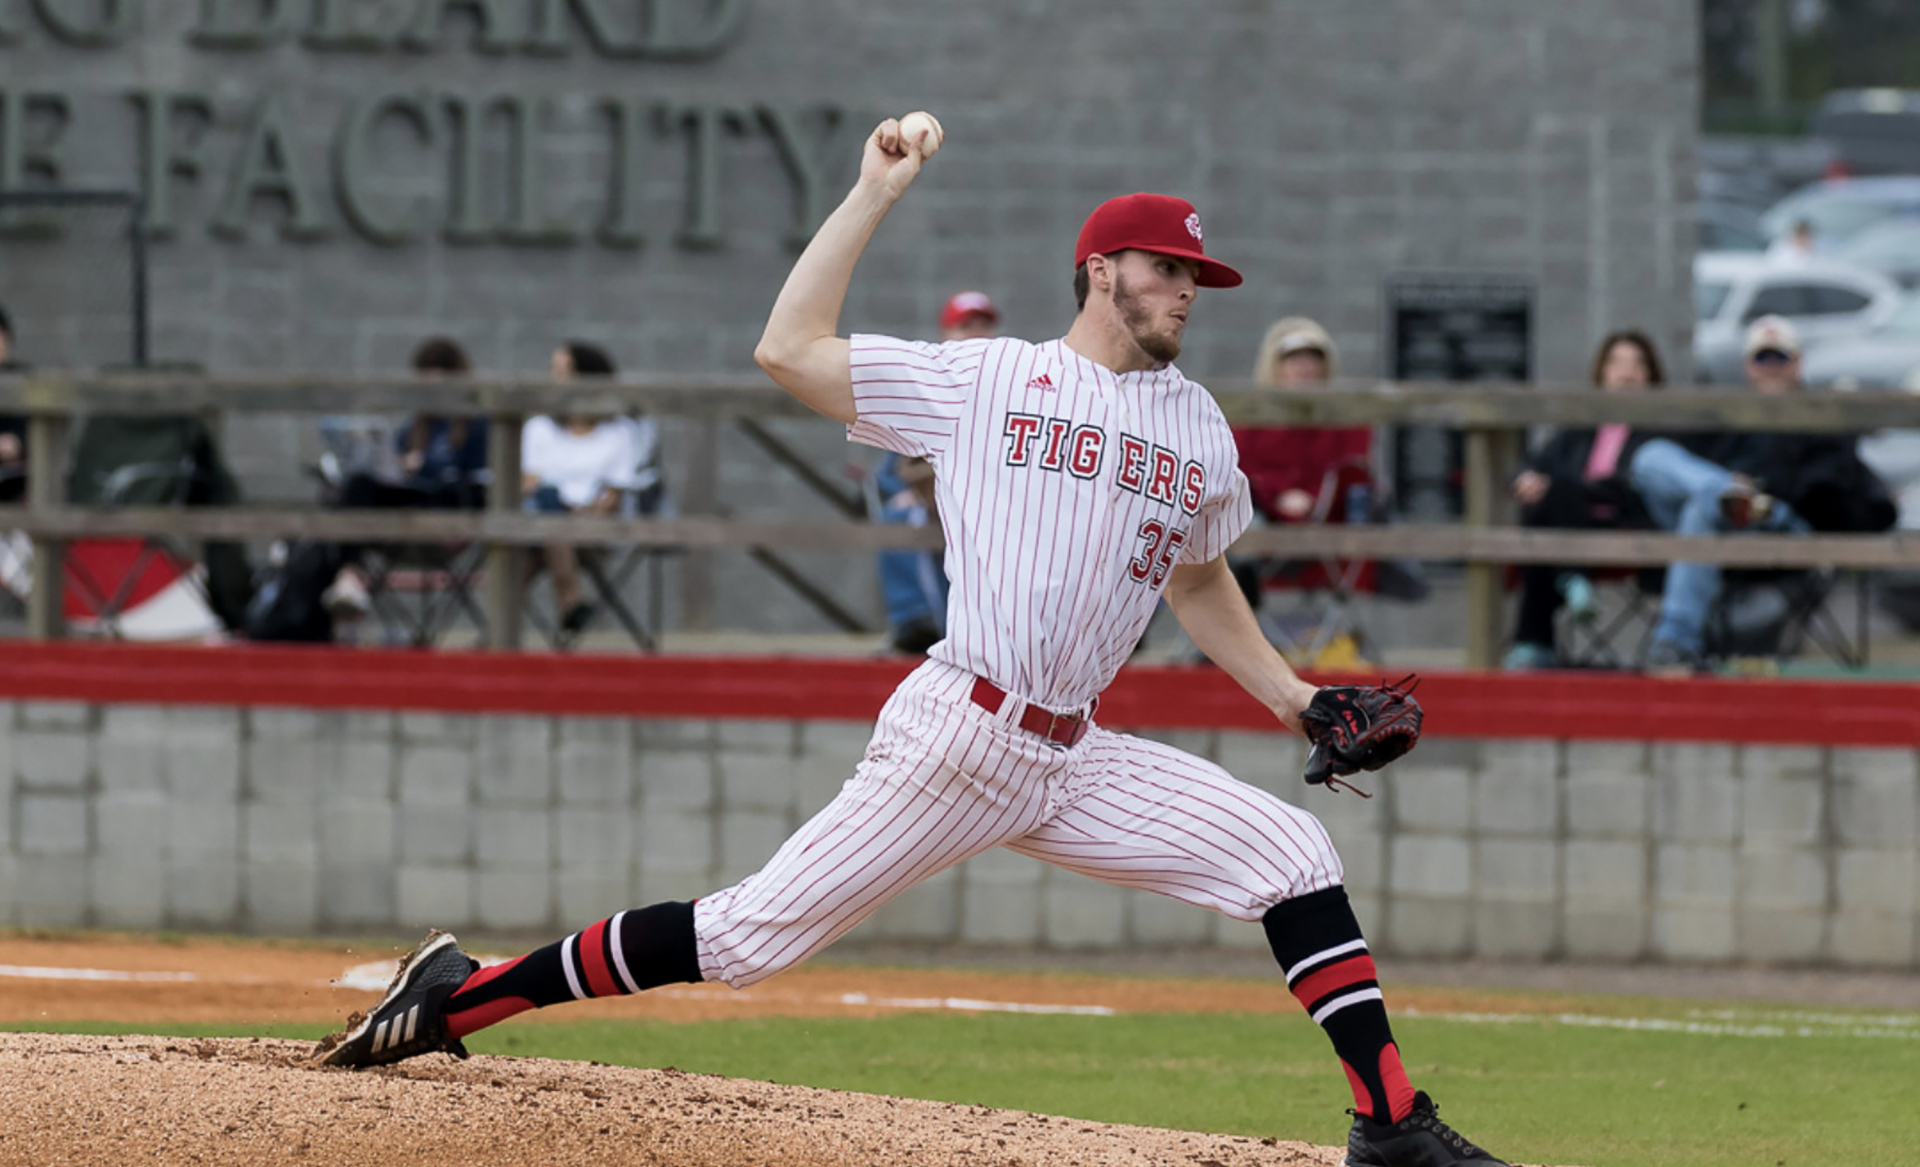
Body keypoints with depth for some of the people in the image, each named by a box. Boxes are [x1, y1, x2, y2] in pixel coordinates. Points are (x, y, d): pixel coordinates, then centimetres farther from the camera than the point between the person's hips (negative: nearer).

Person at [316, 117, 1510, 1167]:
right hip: (955, 738, -5)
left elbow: (1199, 578, 30)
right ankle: (460, 997, 2)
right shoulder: (982, 381, 1)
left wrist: (1291, 694, 18)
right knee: (753, 934, -7)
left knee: (1291, 852, -9)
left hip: (1081, 761, 5)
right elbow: (789, 348, -3)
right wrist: (874, 197, -2)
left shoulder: (1197, 425, 15)